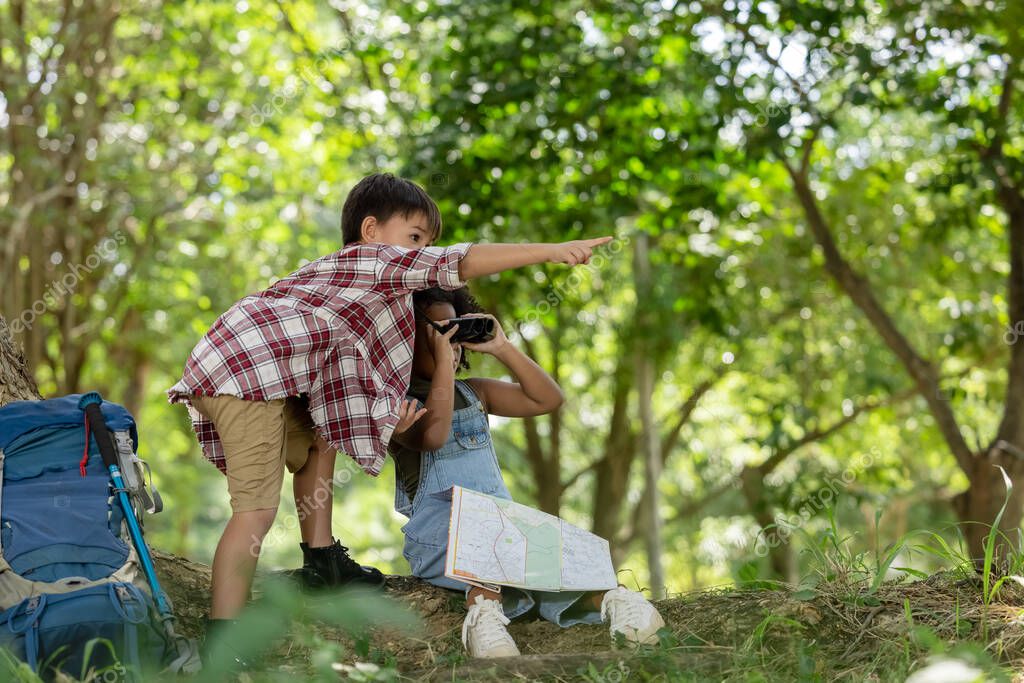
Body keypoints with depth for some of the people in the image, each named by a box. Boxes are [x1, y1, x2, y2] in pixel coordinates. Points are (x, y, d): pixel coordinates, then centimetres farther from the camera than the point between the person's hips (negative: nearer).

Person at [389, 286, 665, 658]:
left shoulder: (473, 392, 23)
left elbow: (549, 399, 15)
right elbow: (433, 435, -20)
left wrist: (503, 348, 7)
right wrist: (443, 361, -15)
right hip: (438, 533, -5)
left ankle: (600, 594, -50)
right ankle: (485, 608, -58)